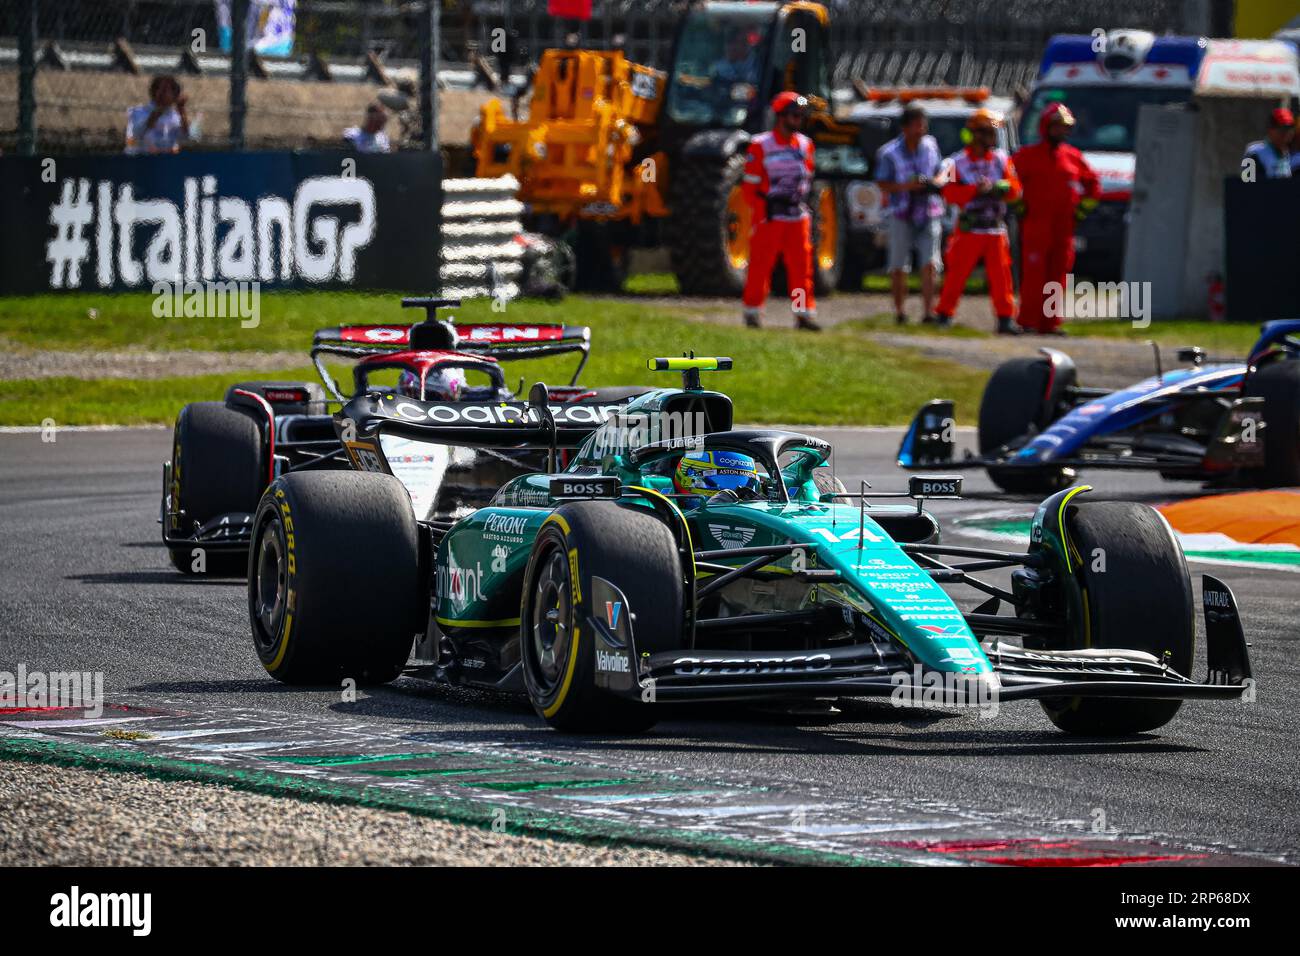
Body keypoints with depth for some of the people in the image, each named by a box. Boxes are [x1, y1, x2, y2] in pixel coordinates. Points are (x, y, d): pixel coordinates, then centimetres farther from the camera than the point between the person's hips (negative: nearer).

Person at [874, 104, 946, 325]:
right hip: (902, 215, -2)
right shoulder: (889, 153, -7)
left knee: (930, 263, -10)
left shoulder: (930, 145, 3)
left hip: (929, 213, 2)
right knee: (898, 266, 5)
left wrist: (936, 182, -8)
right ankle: (900, 310, 18)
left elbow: (940, 171, 15)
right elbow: (883, 184, -5)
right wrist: (906, 186, -20)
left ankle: (929, 311, -9)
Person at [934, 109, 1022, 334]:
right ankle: (944, 314, 8)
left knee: (1001, 275, -2)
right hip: (968, 229, -2)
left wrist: (996, 187, -15)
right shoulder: (958, 162, 0)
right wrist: (976, 190, -20)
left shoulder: (1001, 160, 9)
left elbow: (1014, 189, 3)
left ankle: (1006, 318, 3)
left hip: (996, 229, 2)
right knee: (957, 273, -2)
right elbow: (950, 193, -9)